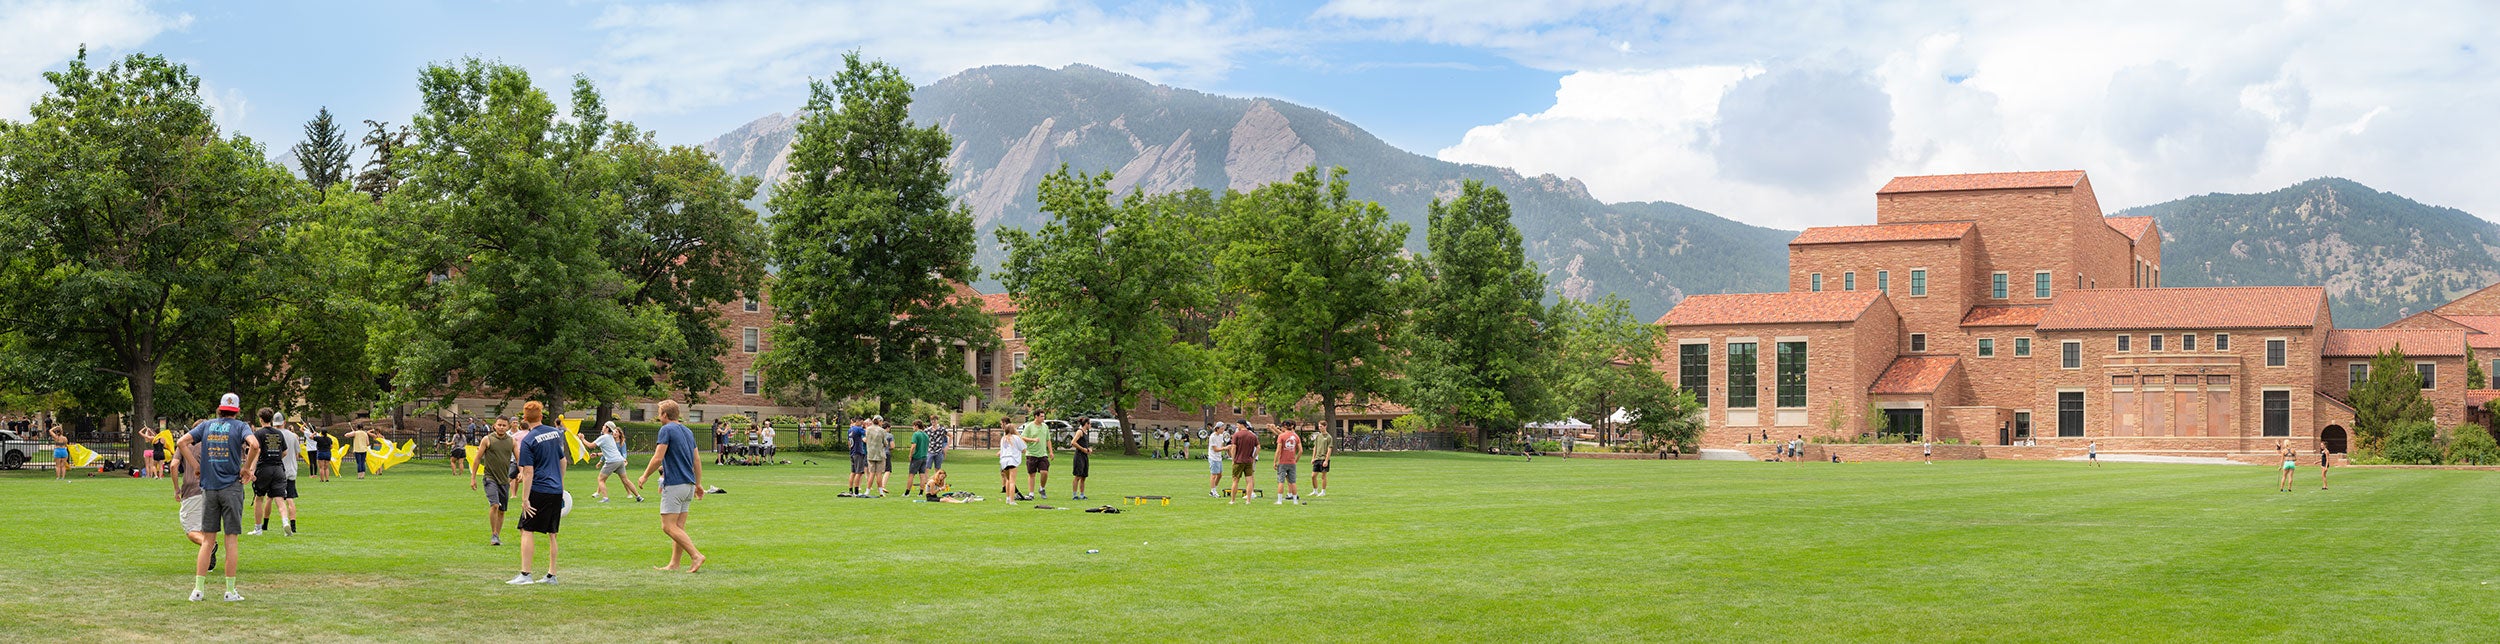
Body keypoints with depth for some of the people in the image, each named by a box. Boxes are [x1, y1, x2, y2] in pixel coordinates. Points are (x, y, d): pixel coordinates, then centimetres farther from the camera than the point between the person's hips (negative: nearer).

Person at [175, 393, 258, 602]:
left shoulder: (206, 425, 10)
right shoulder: (240, 426, -1)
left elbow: (181, 443, 3)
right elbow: (254, 445, -19)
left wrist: (196, 465, 8)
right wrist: (246, 468, -5)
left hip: (209, 487, 3)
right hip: (231, 487, -3)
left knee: (208, 539, 10)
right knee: (230, 539, 0)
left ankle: (198, 588, 6)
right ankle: (230, 590, 1)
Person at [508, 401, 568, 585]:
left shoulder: (528, 440, -10)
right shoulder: (556, 432, 8)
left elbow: (528, 473, -14)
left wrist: (525, 499, -12)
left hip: (539, 490, -6)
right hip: (556, 490, 6)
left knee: (527, 531, -1)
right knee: (552, 534, 11)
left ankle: (525, 574, -7)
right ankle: (552, 575, 14)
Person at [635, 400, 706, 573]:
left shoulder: (666, 430, -8)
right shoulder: (688, 432, 17)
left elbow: (658, 458, -14)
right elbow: (697, 461, 19)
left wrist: (645, 476, -1)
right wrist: (698, 484, 23)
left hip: (674, 485, -9)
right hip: (689, 485, 9)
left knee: (668, 526, -8)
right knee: (678, 526, 9)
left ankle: (696, 555, -18)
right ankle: (673, 565, 10)